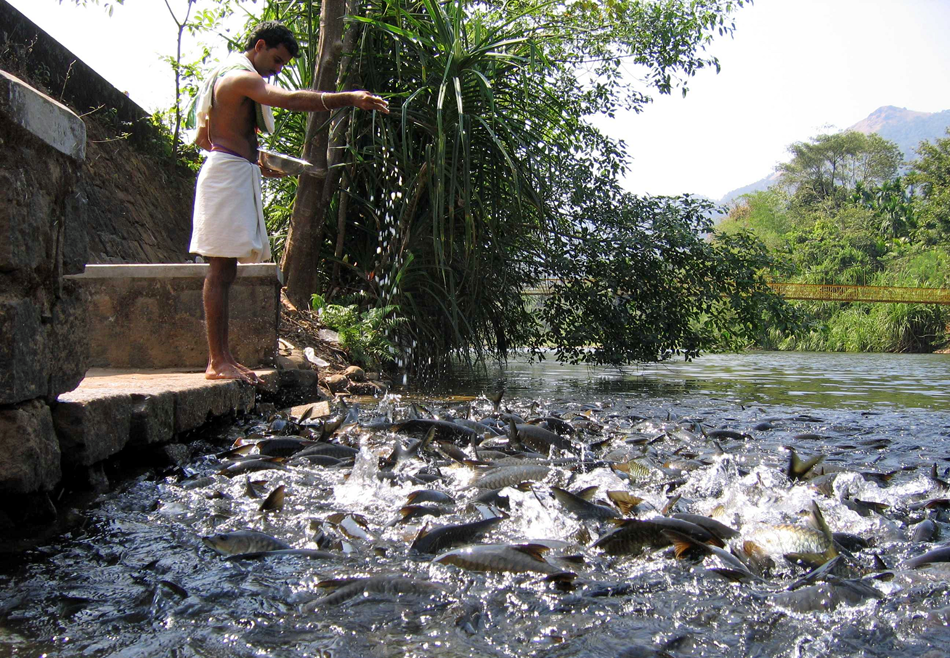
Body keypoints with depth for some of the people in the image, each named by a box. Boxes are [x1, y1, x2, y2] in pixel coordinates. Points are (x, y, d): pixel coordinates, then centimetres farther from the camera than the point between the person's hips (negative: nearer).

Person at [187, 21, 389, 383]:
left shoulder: (227, 77, 23)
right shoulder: (242, 78, -10)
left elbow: (202, 136, 27)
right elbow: (292, 99, -27)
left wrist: (253, 161, 25)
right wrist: (349, 98, -32)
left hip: (237, 176, 11)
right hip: (228, 175, -11)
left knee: (224, 272, 9)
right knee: (220, 270, -10)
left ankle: (222, 358, 12)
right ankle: (217, 362, -9)